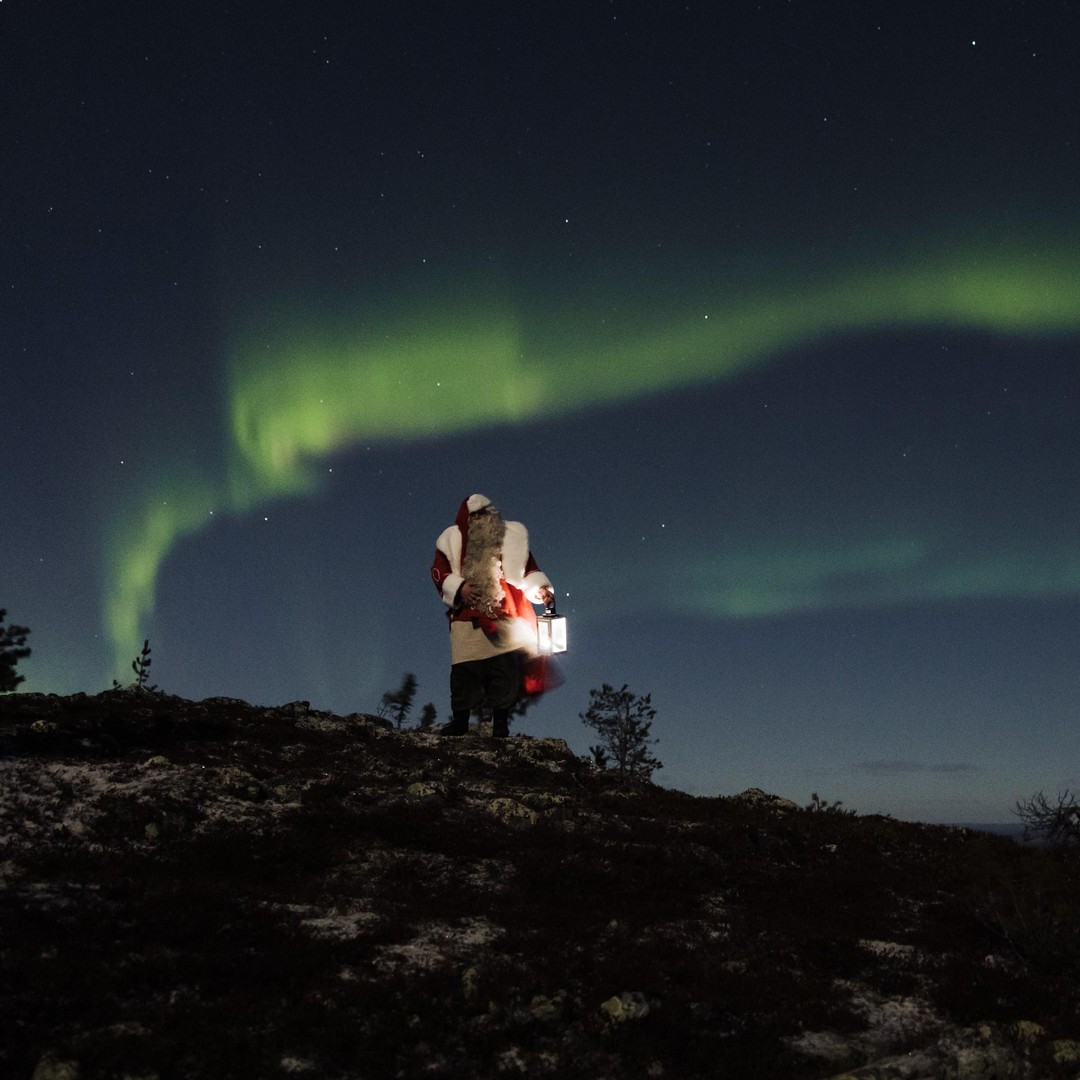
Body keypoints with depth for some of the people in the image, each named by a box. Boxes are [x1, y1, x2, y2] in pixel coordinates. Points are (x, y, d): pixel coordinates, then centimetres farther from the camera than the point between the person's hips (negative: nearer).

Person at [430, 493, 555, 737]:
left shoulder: (512, 535, 13)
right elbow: (439, 571, 4)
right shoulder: (454, 539, 8)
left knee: (505, 669, -5)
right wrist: (459, 588, -12)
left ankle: (500, 723, 2)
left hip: (505, 615, 1)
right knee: (464, 670, -4)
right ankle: (460, 720, 7)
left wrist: (541, 589, -2)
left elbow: (528, 569, 14)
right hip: (467, 616, -1)